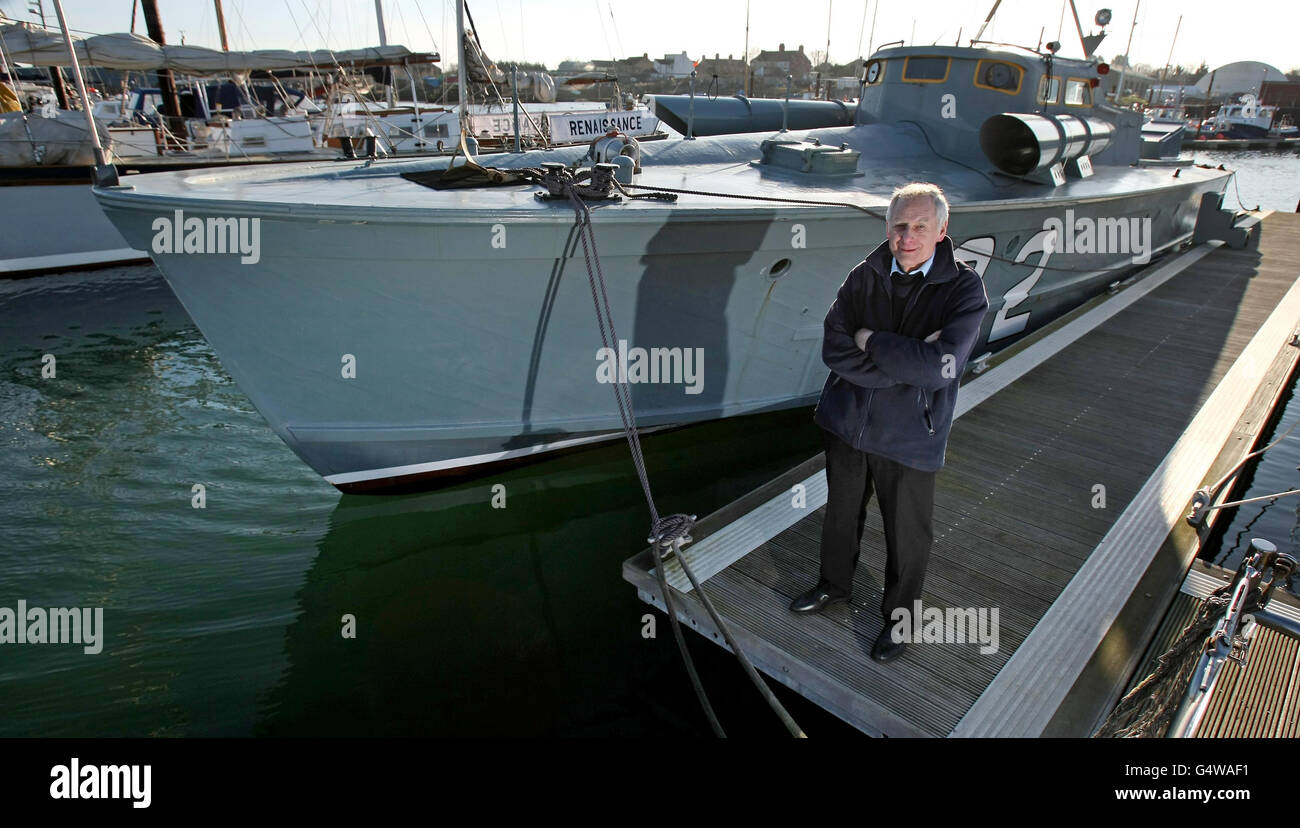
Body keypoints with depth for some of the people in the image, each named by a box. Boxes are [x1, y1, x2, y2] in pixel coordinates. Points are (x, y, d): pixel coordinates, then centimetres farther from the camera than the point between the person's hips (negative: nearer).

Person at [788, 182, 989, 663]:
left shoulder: (964, 289, -12)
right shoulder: (864, 277, -4)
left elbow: (941, 365, -25)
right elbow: (834, 349, -14)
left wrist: (870, 340, -17)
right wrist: (905, 362, -22)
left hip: (909, 435, -3)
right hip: (847, 422, 3)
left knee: (907, 534, 14)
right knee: (841, 514, 21)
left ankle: (899, 615, 39)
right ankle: (835, 585, 48)